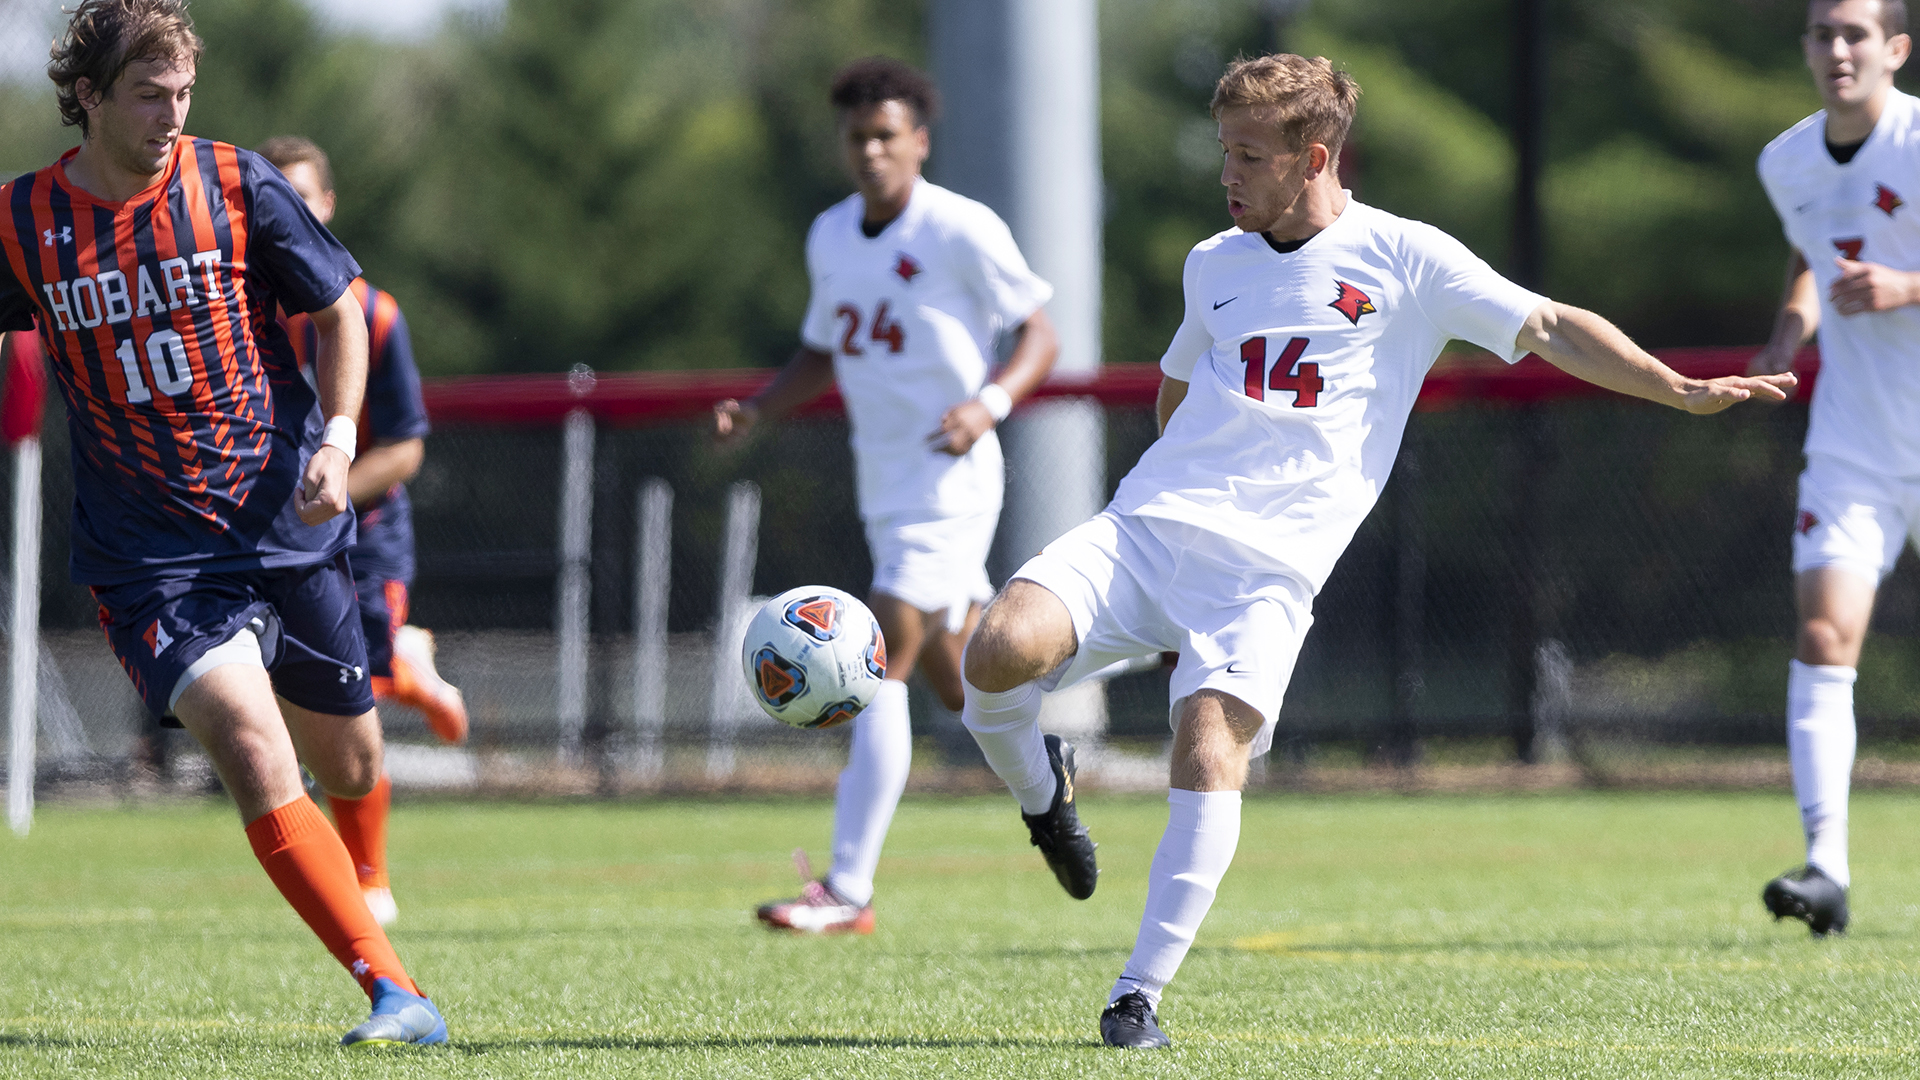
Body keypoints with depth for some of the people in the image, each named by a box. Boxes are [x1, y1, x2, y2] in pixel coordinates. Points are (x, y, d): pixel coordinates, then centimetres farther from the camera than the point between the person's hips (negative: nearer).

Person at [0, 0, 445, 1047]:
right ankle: (397, 995, -26)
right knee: (253, 754, -23)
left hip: (288, 528, 2)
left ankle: (364, 888, 53)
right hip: (148, 558, -2)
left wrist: (336, 435, -7)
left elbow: (340, 308, 7)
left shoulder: (237, 185, -4)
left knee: (348, 765, 14)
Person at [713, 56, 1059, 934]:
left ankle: (848, 890, -19)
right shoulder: (830, 236, 10)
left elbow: (1039, 335, -6)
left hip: (949, 483, -8)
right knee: (961, 687, 14)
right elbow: (822, 354, 22)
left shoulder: (962, 231, -11)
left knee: (881, 663, -17)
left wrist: (990, 402, -23)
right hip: (883, 488, 8)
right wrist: (756, 410, 5)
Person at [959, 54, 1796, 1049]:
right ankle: (1041, 792, 12)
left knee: (1209, 756, -24)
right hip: (1145, 523, 4)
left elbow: (1551, 329, 2)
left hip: (1267, 566, -4)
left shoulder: (1402, 258, 4)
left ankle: (1140, 996, -14)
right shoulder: (1215, 263, 18)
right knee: (999, 650, -21)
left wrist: (1681, 390, -7)